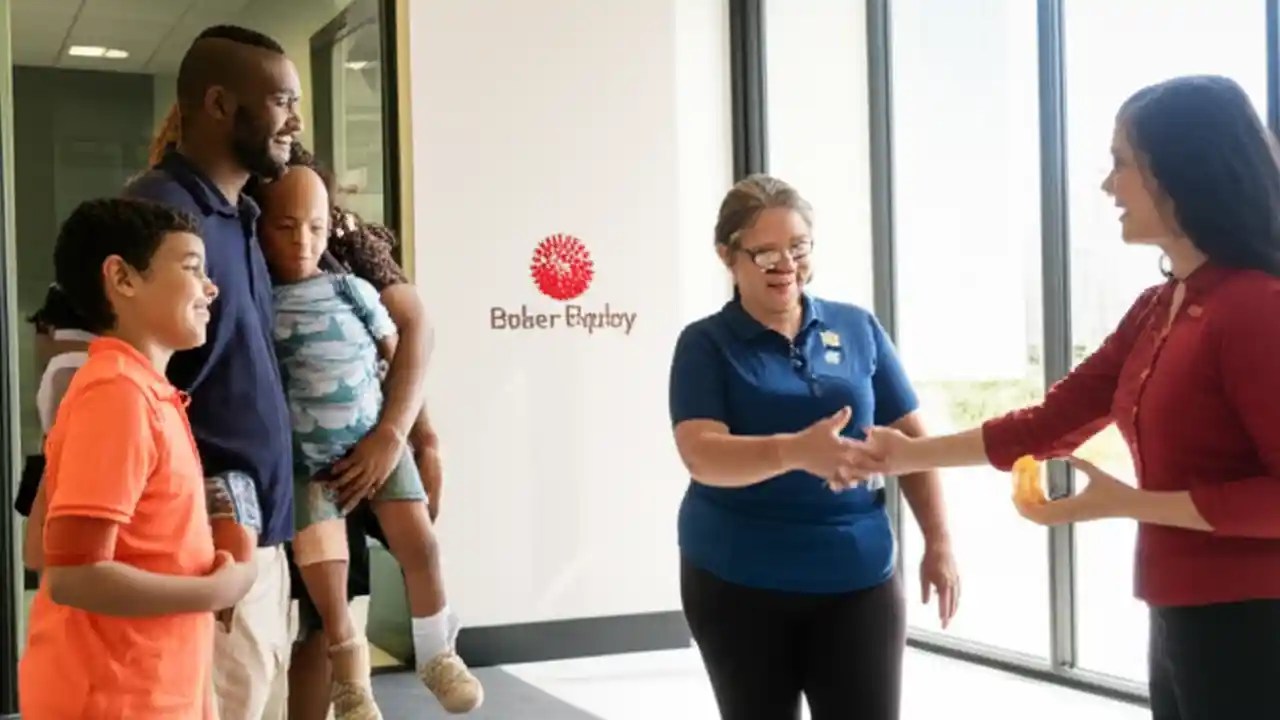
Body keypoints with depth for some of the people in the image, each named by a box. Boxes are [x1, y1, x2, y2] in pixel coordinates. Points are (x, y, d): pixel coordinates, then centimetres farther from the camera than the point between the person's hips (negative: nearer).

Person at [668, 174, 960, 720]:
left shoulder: (858, 328, 5)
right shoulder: (706, 344, -3)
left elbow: (910, 439, 9)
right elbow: (702, 455, -17)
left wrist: (938, 542, 1)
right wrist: (796, 453, -34)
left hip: (858, 579, 2)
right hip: (738, 583, -1)